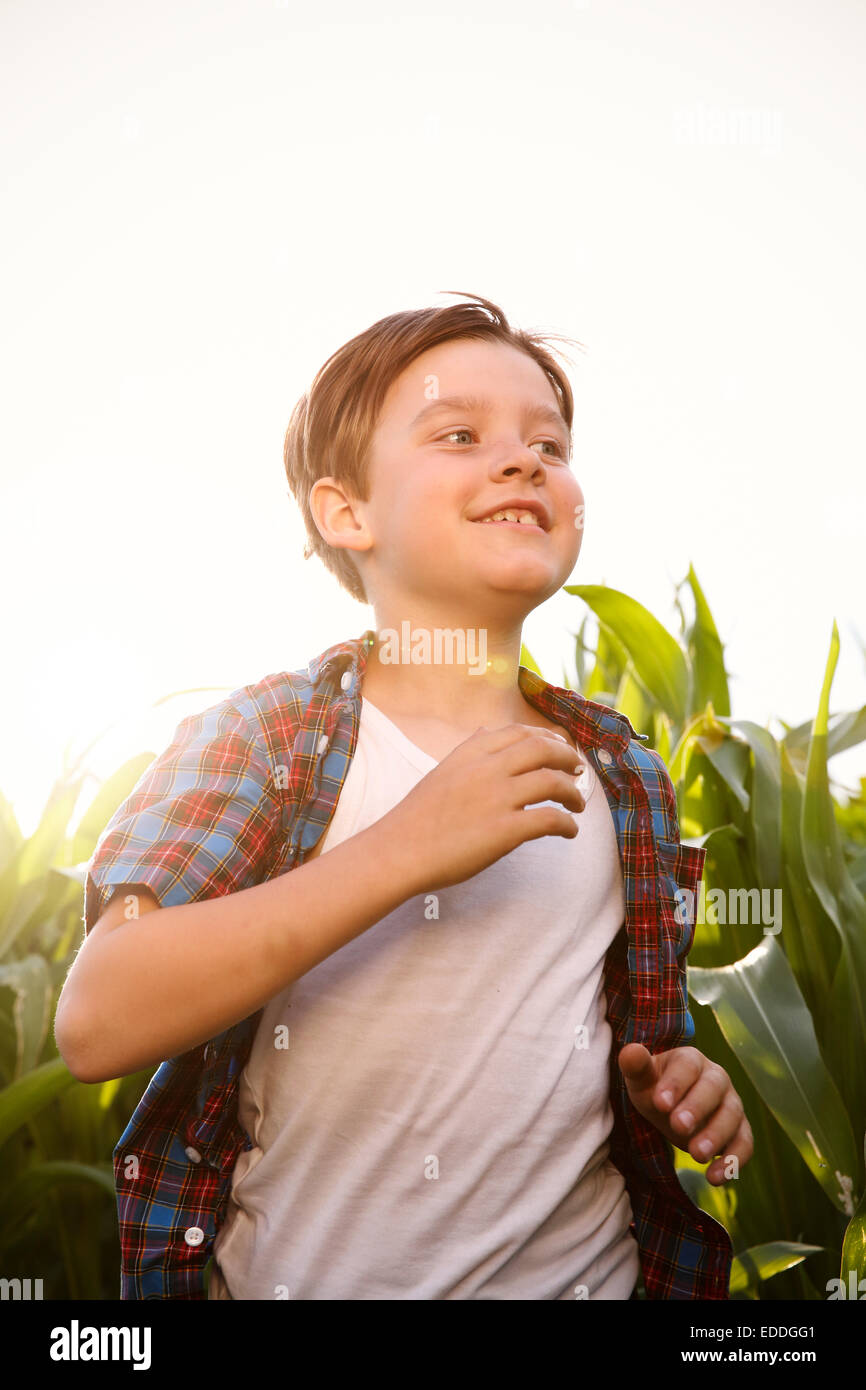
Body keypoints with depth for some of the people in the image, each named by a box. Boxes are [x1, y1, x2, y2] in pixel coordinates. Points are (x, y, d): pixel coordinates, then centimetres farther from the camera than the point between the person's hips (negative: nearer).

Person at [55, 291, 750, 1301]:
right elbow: (95, 1025, -24)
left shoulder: (624, 779, 0)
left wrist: (682, 1095, -8)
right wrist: (403, 848, -29)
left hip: (579, 1270, 3)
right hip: (296, 1273, -2)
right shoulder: (259, 735, -11)